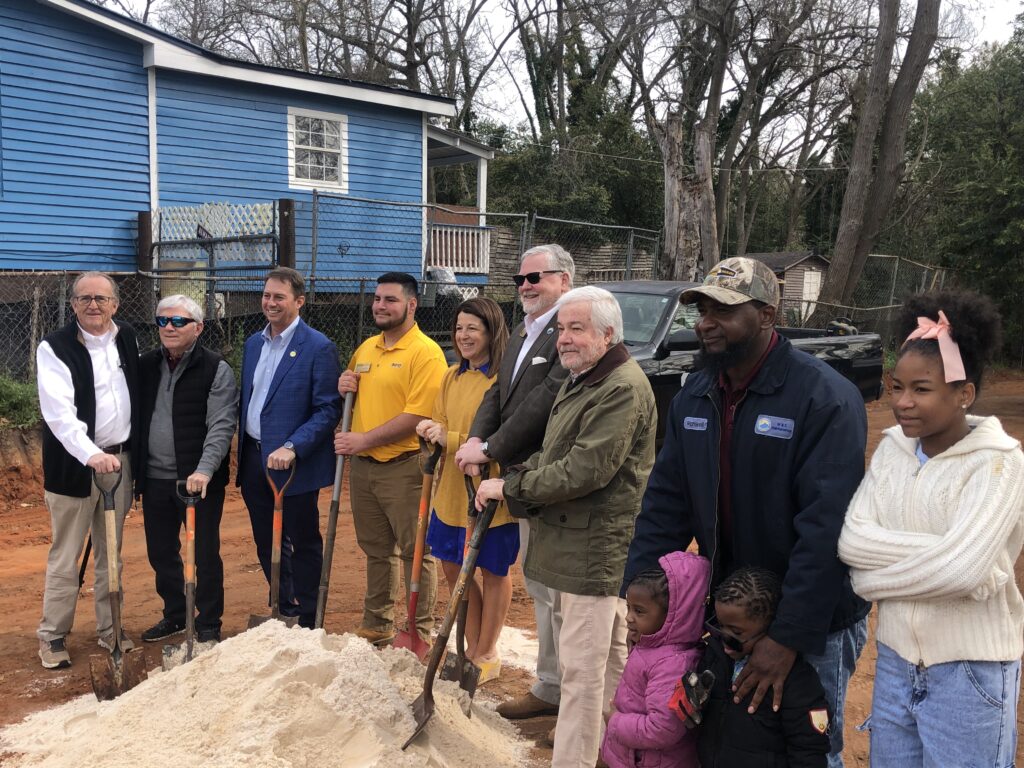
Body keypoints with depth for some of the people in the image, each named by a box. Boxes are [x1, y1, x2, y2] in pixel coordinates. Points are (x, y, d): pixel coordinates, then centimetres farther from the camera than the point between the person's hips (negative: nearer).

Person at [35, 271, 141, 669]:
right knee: (65, 556, 4)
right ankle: (52, 635, 18)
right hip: (74, 465, -5)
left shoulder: (127, 338, 6)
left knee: (111, 552, 15)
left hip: (120, 459, 5)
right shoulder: (55, 348, -11)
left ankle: (109, 629, 26)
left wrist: (132, 455, 12)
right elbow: (60, 413, -23)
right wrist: (92, 455, -36)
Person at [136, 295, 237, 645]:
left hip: (199, 480, -5)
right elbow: (135, 419, 14)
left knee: (204, 554, 3)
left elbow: (221, 426, -16)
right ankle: (174, 615, 34)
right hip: (155, 479, 5)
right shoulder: (146, 366, 8)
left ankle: (208, 625, 18)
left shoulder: (216, 370, -8)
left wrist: (204, 471, -28)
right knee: (161, 553, 15)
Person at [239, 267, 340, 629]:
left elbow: (328, 409, -15)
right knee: (267, 544, 17)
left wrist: (292, 448, -23)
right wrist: (243, 450, 10)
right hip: (254, 459, 7)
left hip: (294, 464, -7)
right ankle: (284, 610, 35)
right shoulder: (253, 343, 10)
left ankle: (307, 623, 21)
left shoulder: (318, 347, -12)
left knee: (303, 544, 7)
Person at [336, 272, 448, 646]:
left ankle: (420, 633, 14)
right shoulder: (365, 349, 13)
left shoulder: (425, 352, -12)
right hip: (362, 466, 7)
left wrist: (364, 440, -17)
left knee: (415, 552, 2)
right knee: (376, 551, 17)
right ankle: (376, 625, 30)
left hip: (404, 468, -7)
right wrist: (345, 388, 1)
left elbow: (418, 416, -20)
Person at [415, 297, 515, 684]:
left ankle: (487, 655, 26)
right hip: (451, 492, 7)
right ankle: (473, 648, 33)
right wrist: (431, 433, -5)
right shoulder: (452, 376, 8)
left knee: (492, 573, 10)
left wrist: (452, 440, -22)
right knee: (454, 568, 15)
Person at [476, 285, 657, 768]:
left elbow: (585, 470, -25)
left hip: (597, 546, -11)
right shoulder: (579, 381, 16)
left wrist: (510, 487, -16)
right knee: (612, 653, 23)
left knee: (582, 665, -5)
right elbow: (554, 455, 21)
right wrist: (515, 478, 2)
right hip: (576, 540, 11)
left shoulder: (623, 389, -20)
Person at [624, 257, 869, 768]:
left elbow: (826, 527, -25)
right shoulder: (693, 397, 1)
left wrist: (789, 636, -27)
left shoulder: (826, 398, -21)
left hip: (813, 625, -6)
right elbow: (666, 501, 2)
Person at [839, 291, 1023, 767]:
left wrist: (870, 581, -13)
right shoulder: (892, 447, 1)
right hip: (895, 659, 5)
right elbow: (851, 540, -9)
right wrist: (936, 550, -20)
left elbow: (961, 569, -26)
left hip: (969, 672, -5)